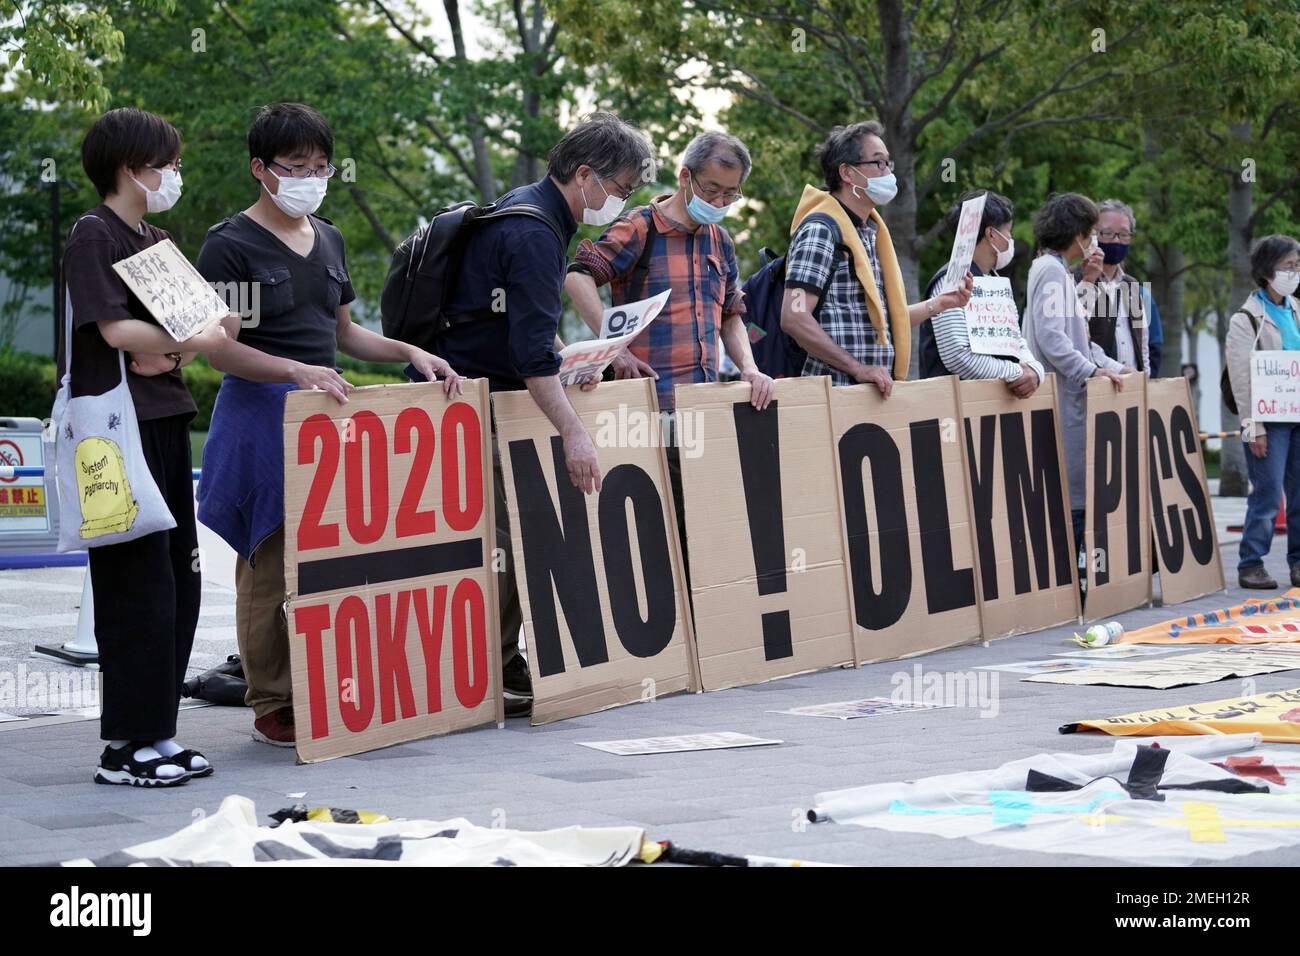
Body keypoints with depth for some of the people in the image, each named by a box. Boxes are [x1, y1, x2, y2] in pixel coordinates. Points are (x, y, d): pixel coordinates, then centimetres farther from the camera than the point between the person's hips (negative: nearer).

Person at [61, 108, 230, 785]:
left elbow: (205, 323, 14)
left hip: (166, 422, 9)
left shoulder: (158, 243, 19)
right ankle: (124, 747, -3)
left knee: (180, 582, 8)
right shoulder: (94, 234, -6)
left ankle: (157, 733, 15)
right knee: (137, 588, -8)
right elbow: (116, 329, -16)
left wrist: (170, 354, -7)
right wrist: (193, 341, -4)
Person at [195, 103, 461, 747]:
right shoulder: (230, 245, -6)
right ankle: (272, 706, 4)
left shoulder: (328, 240, 16)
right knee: (271, 566, -5)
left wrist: (411, 353, 11)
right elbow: (219, 348, -12)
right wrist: (295, 370, -25)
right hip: (261, 412, -7)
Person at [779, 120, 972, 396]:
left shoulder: (872, 231, 19)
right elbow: (794, 318, -20)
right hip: (837, 391, -8)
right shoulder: (821, 231, -10)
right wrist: (857, 368, -20)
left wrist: (937, 304, 15)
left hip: (876, 391, 8)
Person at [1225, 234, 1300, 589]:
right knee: (1268, 494, -8)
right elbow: (1240, 378, -8)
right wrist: (1253, 426, -13)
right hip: (1269, 420, -6)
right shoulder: (1247, 319, -4)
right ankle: (1250, 565, 0)